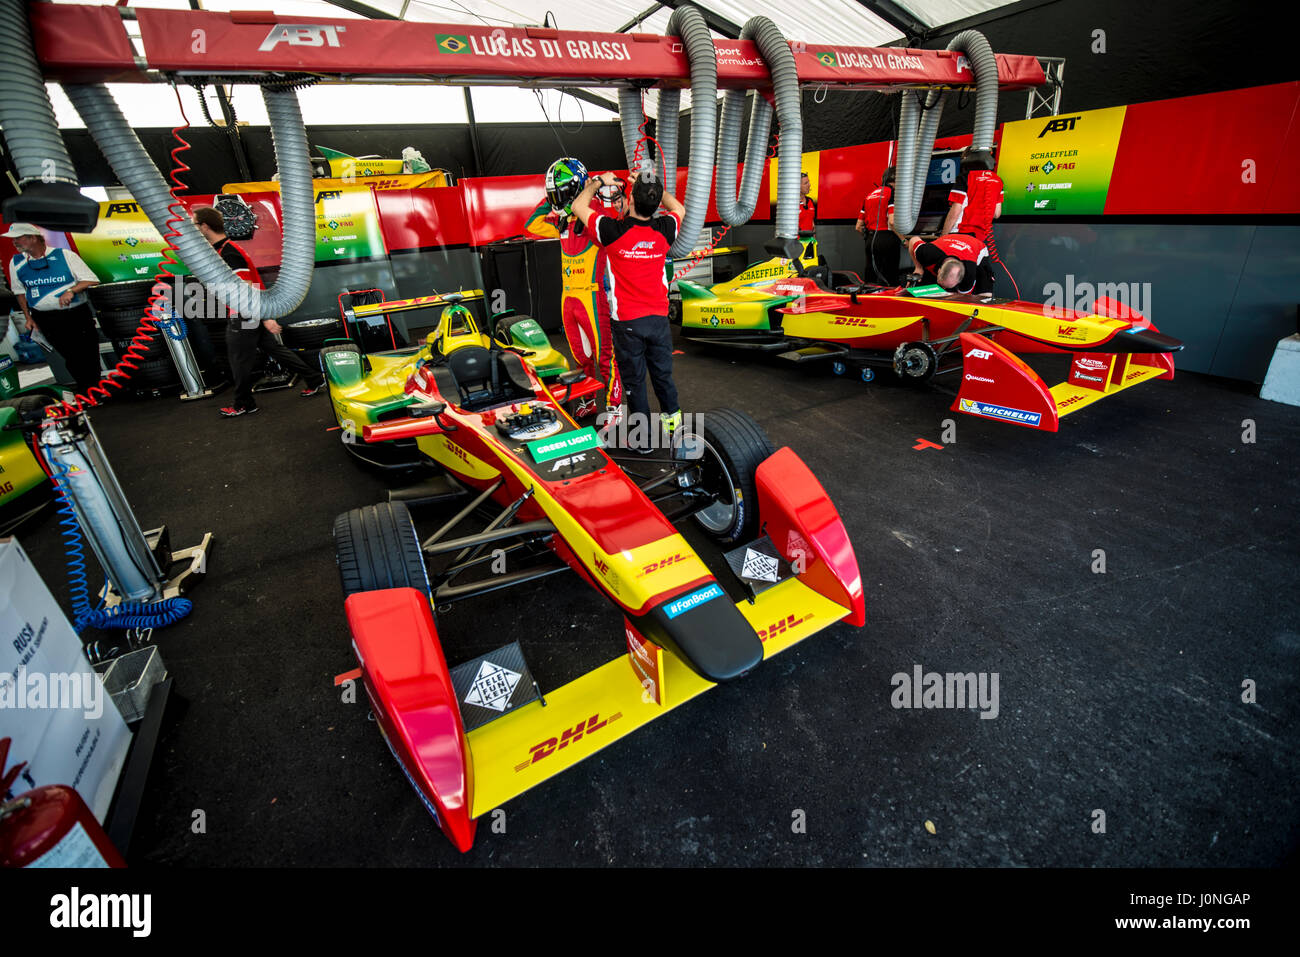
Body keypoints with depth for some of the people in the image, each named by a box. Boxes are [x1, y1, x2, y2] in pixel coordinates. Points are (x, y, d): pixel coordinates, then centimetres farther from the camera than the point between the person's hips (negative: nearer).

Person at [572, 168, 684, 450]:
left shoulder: (613, 231, -14)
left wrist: (599, 181, 20)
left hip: (627, 322, -3)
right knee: (663, 374, 18)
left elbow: (578, 206, 6)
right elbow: (678, 208, 21)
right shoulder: (664, 230, -5)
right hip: (659, 318, 3)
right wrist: (652, 185, 25)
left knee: (634, 380, 8)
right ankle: (672, 419, 31)